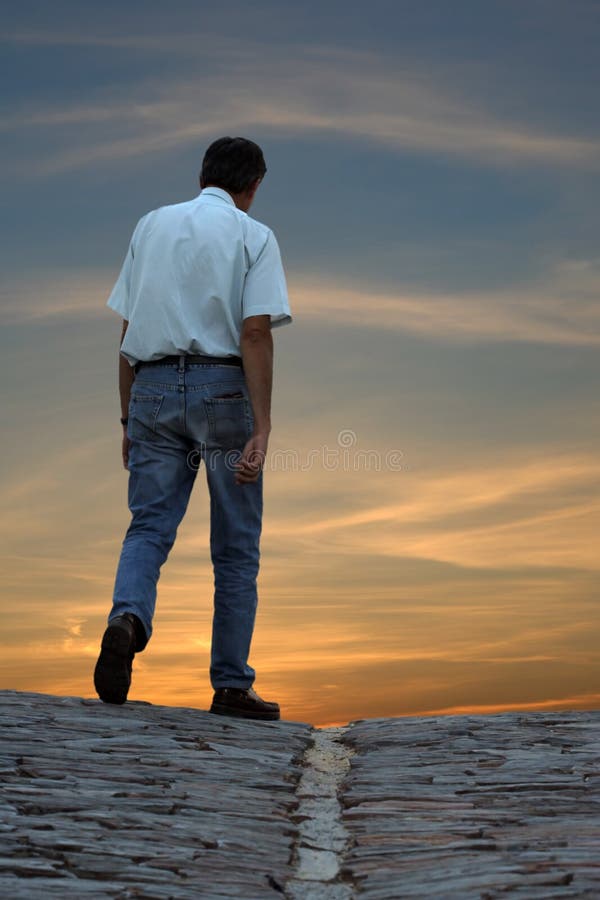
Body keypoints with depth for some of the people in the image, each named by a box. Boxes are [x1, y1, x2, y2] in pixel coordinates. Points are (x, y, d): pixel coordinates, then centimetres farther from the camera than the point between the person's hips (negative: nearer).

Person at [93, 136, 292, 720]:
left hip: (153, 388, 3)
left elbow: (127, 333, 10)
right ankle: (231, 685, 9)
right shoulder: (254, 236, 4)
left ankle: (128, 618, -27)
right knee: (235, 547, 5)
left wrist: (128, 419, 14)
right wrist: (261, 429, -12)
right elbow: (255, 332, -10)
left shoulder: (151, 225, 15)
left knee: (148, 526, 3)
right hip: (222, 387, -3)